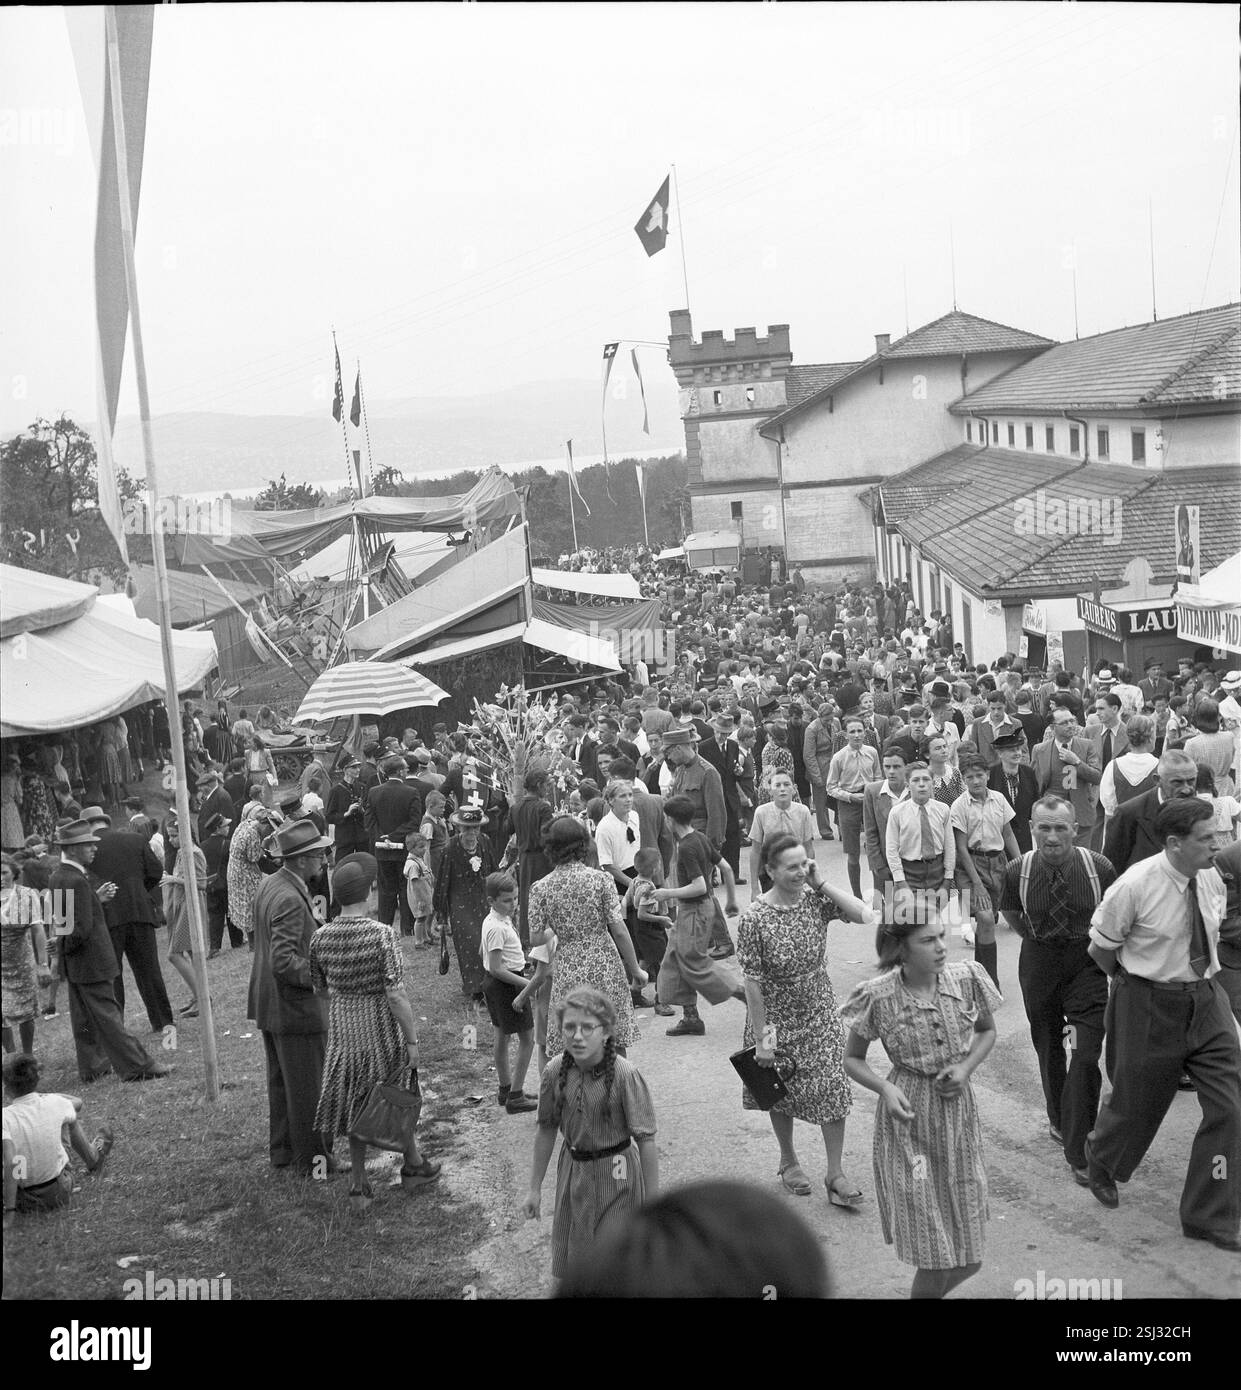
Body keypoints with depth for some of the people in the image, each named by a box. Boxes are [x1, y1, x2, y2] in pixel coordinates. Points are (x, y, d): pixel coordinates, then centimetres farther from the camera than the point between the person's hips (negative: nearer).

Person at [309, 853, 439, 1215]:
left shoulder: (320, 938, -6)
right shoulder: (382, 934, -20)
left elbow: (320, 989, 6)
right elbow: (396, 995, -21)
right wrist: (412, 1040, -13)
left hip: (342, 1033, 3)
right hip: (382, 1031, -3)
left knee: (354, 1106, 15)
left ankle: (359, 1188, 19)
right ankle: (413, 1166, 38)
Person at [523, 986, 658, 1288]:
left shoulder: (625, 1075, -22)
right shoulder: (555, 1071, -10)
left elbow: (646, 1141, -17)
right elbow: (546, 1130, 3)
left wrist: (652, 1204, -15)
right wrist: (535, 1189, 8)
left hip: (615, 1175, -4)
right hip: (573, 1170, 4)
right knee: (570, 1258, 14)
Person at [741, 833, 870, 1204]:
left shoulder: (815, 899, -9)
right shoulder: (755, 918, -21)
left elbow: (863, 914, -19)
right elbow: (753, 983, -18)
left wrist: (821, 883, -21)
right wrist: (761, 1038, -16)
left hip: (820, 1015, 3)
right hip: (778, 1019, -2)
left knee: (833, 1091, 0)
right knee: (782, 1096, 16)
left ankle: (835, 1174, 14)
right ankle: (788, 1161, 40)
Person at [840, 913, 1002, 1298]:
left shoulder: (967, 977, -7)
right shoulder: (878, 996, -15)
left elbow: (987, 1030, 11)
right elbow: (852, 1059, -1)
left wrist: (966, 1067, -7)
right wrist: (884, 1088, -19)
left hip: (958, 1110, 4)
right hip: (908, 1120, -4)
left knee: (966, 1261, 10)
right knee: (934, 1254, -4)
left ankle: (931, 1286, 38)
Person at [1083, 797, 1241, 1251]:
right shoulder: (1135, 886, -21)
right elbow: (1100, 948, -8)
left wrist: (1202, 978, 11)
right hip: (1151, 1007, -5)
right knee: (1135, 1099, 12)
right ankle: (1100, 1164, 46)